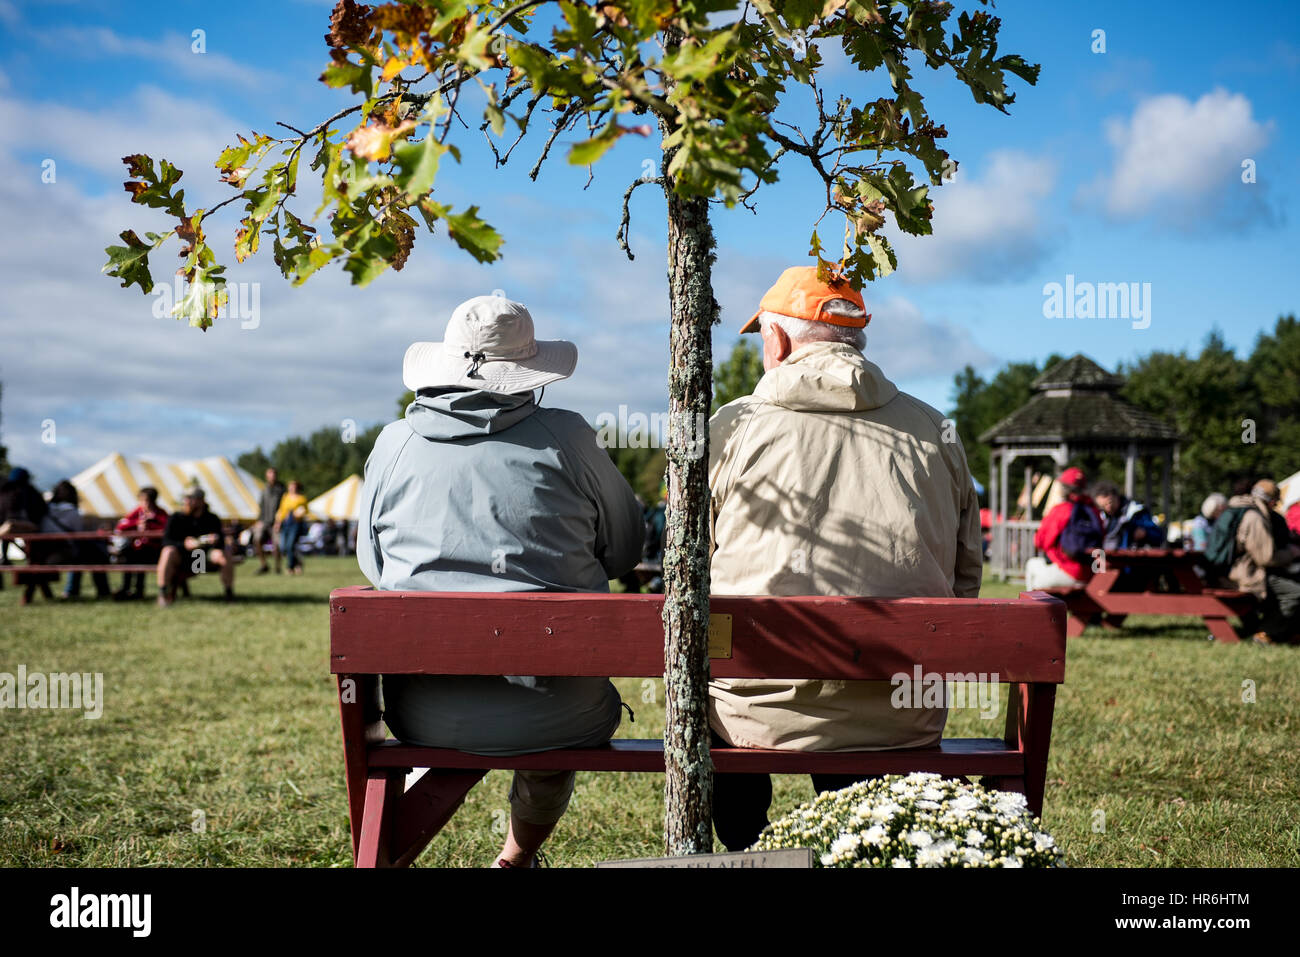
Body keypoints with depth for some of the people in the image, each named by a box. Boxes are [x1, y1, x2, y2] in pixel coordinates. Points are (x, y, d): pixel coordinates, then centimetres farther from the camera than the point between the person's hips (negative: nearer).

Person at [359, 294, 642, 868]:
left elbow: (371, 563, 14)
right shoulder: (566, 439, -4)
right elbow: (624, 549, 8)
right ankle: (517, 856, 49)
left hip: (426, 714, 2)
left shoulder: (394, 445, 2)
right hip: (557, 715, -2)